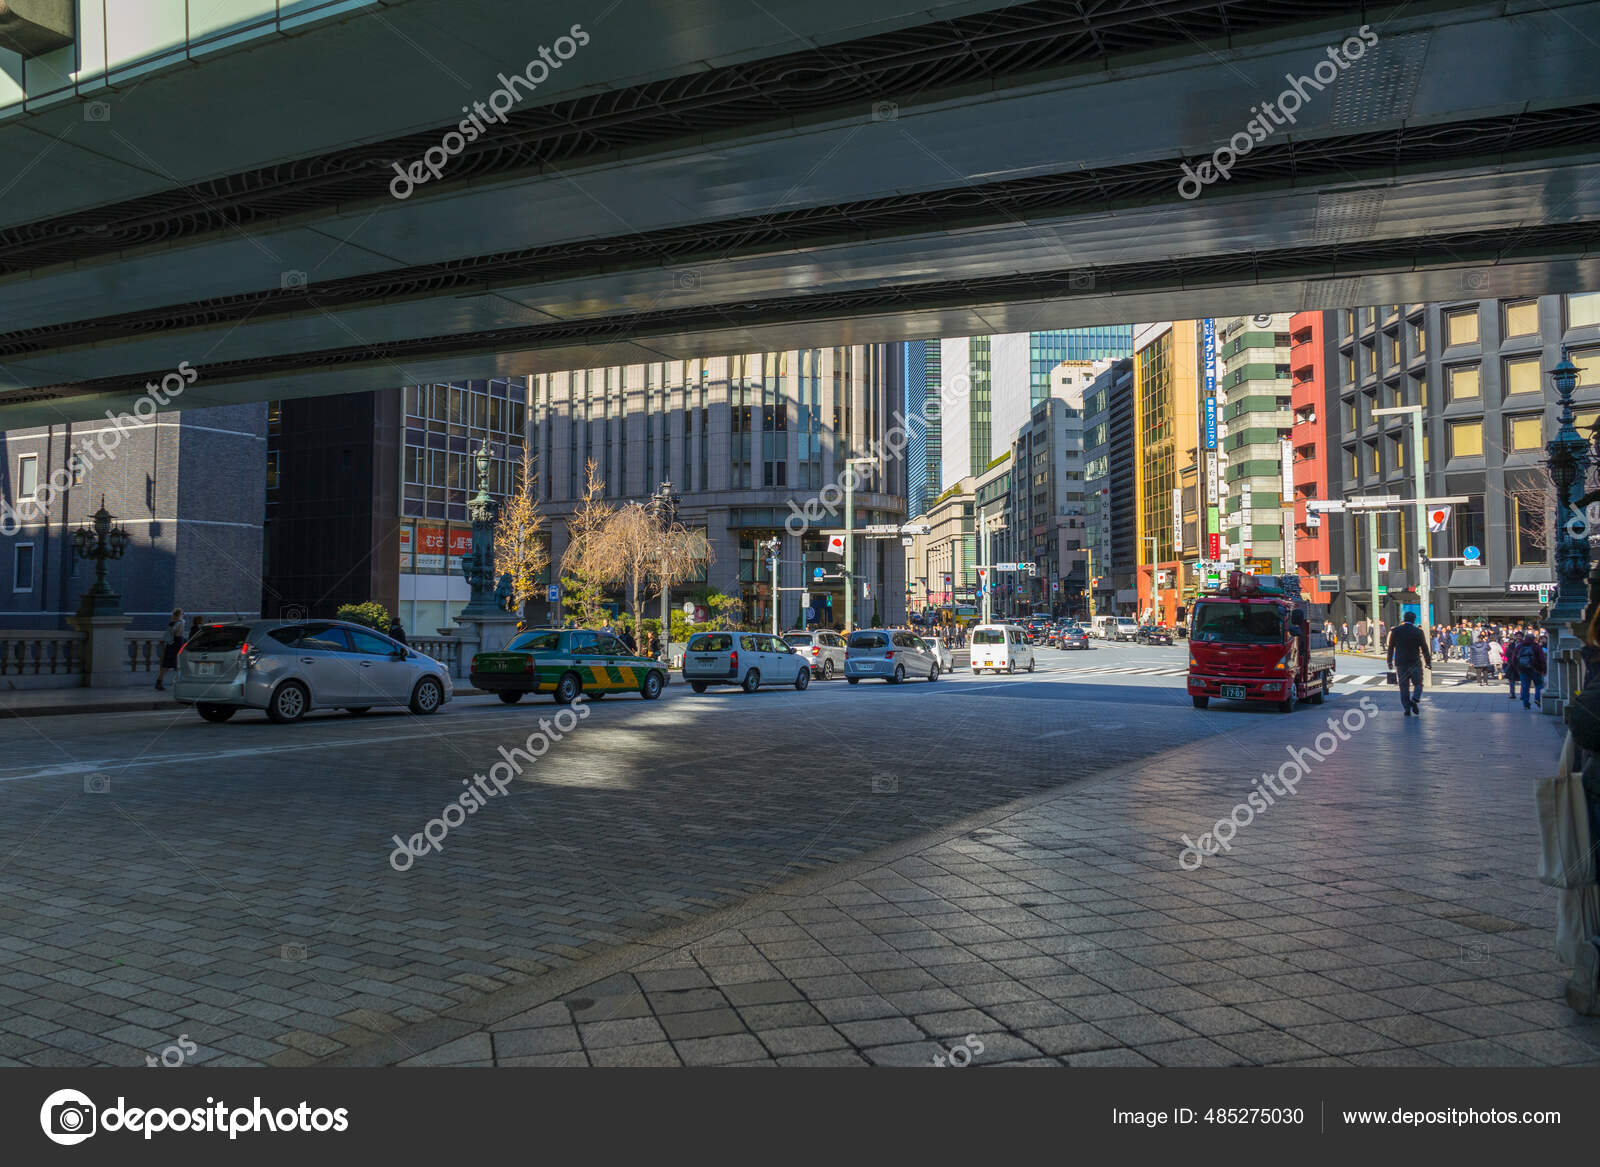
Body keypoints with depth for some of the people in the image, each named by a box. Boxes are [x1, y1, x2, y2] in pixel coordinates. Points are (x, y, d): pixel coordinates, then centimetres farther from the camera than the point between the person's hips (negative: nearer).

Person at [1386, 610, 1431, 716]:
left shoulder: (1395, 631, 0)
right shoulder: (1418, 632, -5)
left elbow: (1391, 647, 4)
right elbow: (1424, 649, -1)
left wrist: (1390, 661, 14)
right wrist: (1428, 662, 8)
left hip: (1400, 663, 1)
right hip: (1415, 663, -1)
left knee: (1404, 686, 6)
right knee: (1418, 684, 11)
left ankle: (1407, 708, 1)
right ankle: (1414, 700, -14)